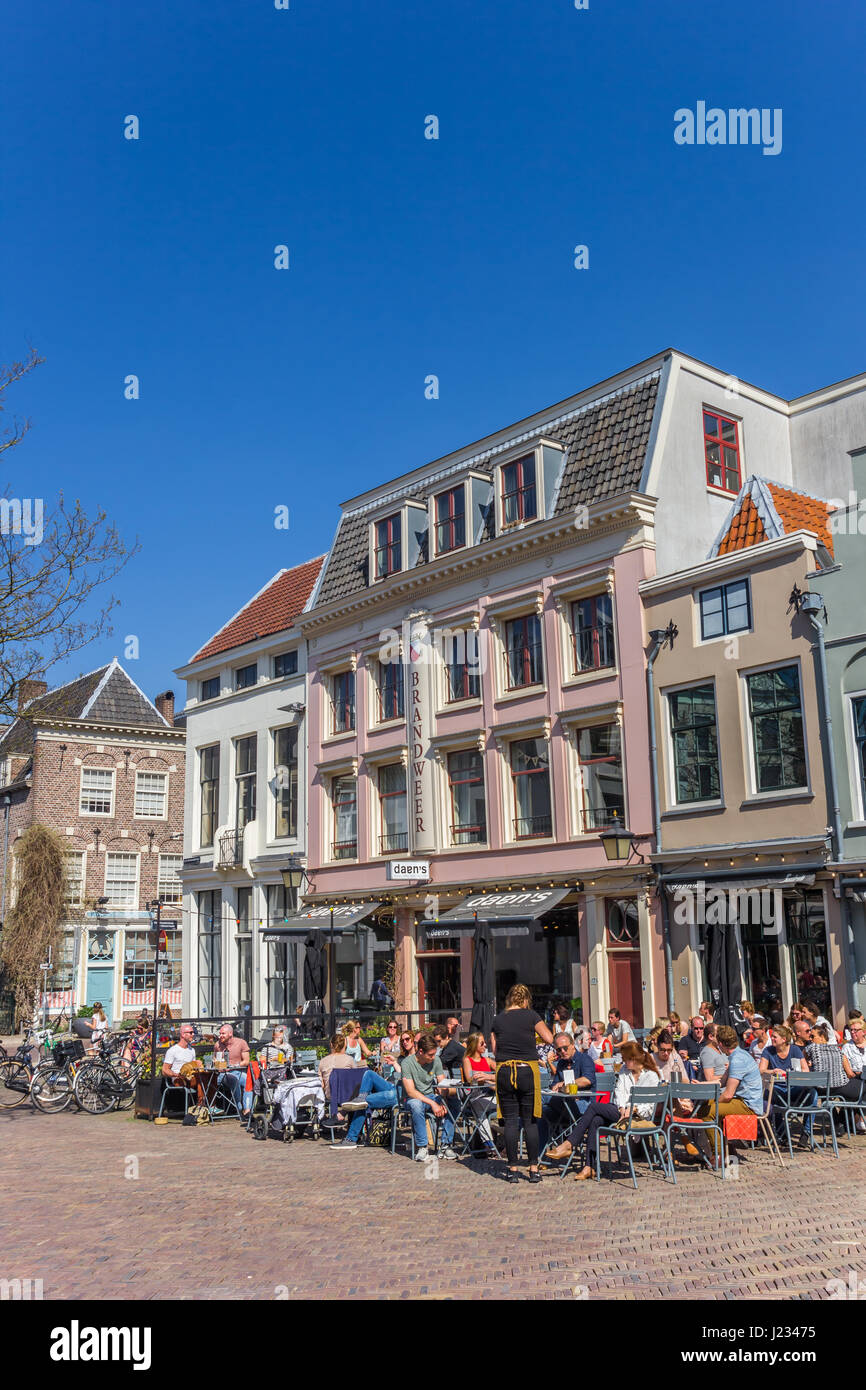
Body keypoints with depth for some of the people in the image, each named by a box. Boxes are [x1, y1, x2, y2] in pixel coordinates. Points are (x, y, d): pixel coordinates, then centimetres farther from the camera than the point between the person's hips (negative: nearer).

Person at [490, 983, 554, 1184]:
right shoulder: (530, 1015, -1)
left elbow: (495, 1049, 8)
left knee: (510, 1121, 5)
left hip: (504, 1071, 2)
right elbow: (549, 1039, -4)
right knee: (530, 1121, 5)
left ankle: (512, 1170, 7)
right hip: (528, 1069, -2)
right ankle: (534, 1169, 6)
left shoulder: (498, 1019, 7)